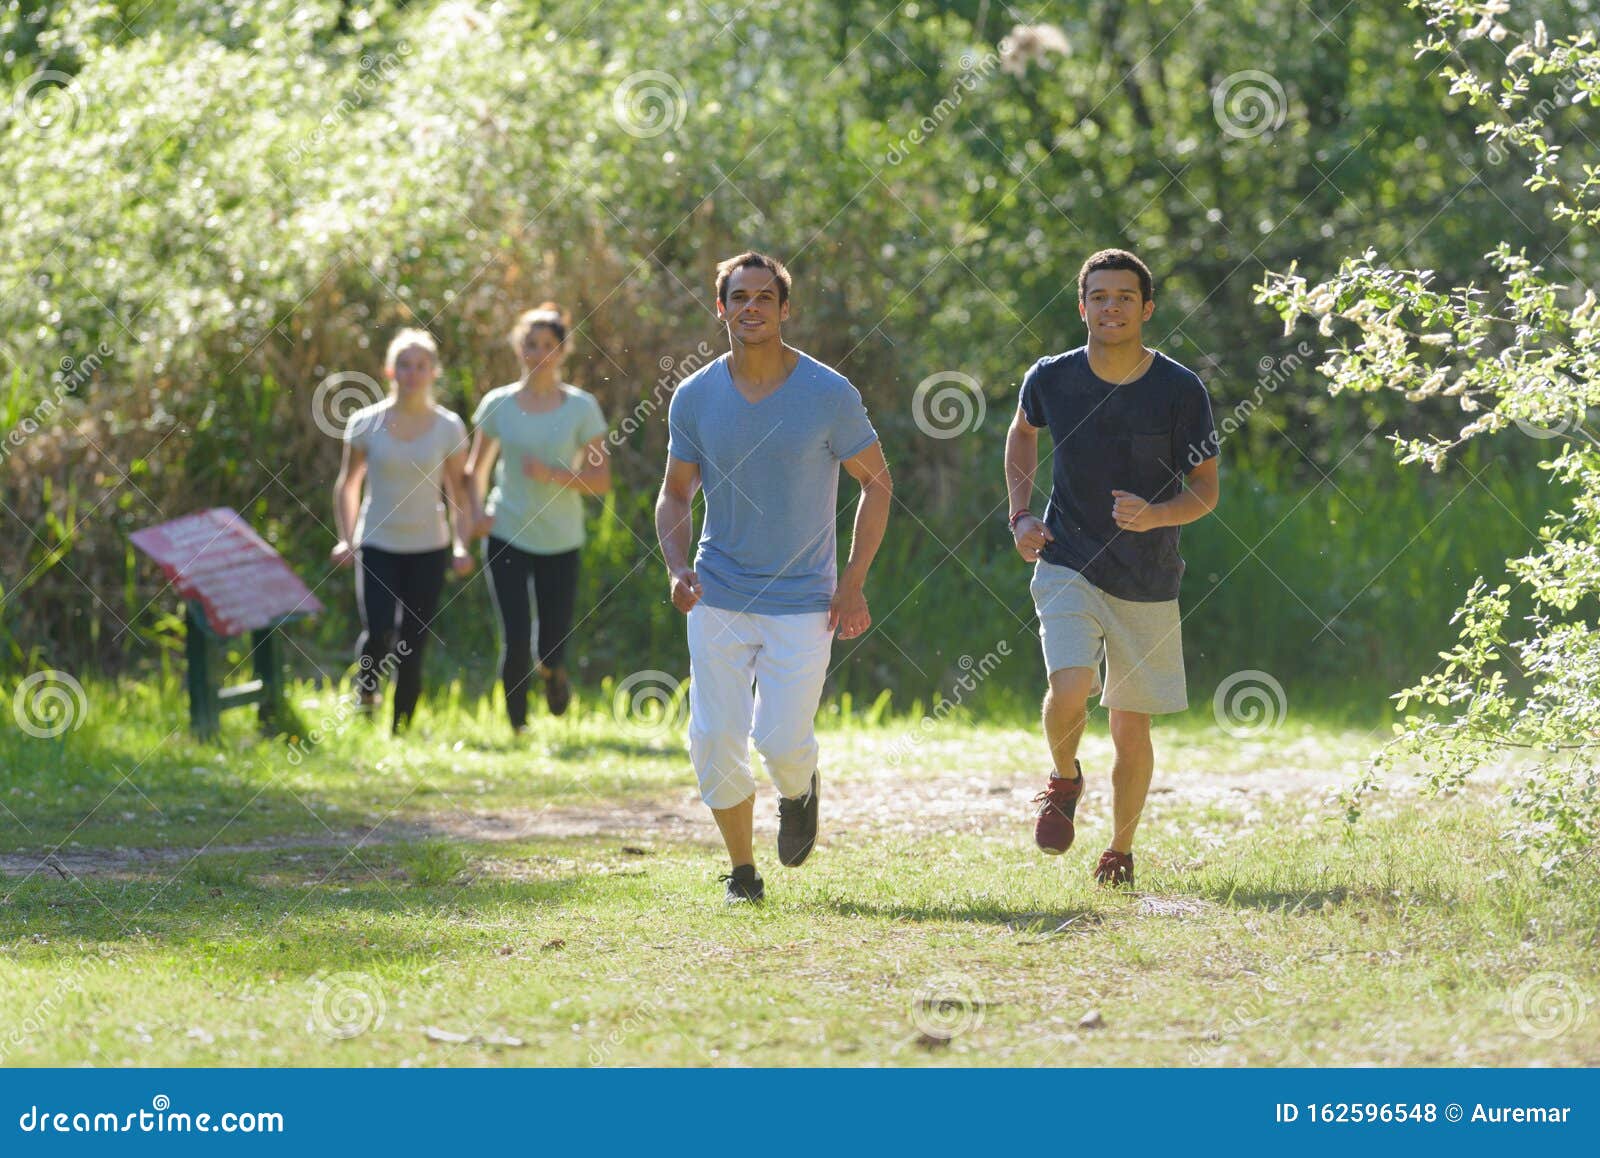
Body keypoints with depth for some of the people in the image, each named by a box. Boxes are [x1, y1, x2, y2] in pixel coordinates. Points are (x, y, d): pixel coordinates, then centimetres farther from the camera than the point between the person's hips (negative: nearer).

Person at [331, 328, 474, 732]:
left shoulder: (448, 427, 0)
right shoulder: (365, 423, -2)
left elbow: (459, 491, 6)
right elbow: (347, 485, 10)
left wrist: (461, 545, -6)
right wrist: (345, 539, -1)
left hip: (428, 548, 1)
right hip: (378, 545, -1)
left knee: (412, 645, -1)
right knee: (378, 635, -18)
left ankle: (402, 731, 10)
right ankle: (366, 690, 14)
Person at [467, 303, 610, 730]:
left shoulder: (581, 407, -2)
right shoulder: (498, 405, 1)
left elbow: (601, 479, -3)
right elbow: (478, 466, 14)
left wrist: (555, 475, -19)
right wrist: (477, 509, -4)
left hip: (561, 542, 0)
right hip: (507, 536, 0)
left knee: (552, 648, -1)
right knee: (515, 641, -10)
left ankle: (554, 672, 37)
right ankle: (517, 723, 12)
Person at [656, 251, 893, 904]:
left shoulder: (829, 395, -7)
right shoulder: (694, 398, 1)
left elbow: (876, 482, 3)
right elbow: (675, 493, 12)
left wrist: (853, 582, -5)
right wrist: (678, 567, -7)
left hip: (804, 600, -2)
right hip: (718, 599, 2)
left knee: (781, 741, -12)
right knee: (714, 741, -4)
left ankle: (799, 792, 25)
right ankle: (741, 872, 15)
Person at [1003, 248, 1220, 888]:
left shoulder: (1180, 390, -10)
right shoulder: (1051, 379, -4)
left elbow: (1205, 492, -3)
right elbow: (1021, 432, 19)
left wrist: (1155, 514, -24)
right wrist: (1021, 513, 7)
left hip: (1148, 583, 0)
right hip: (1068, 565, 0)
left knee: (1132, 728, 5)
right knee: (1070, 689, -23)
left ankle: (1120, 851, 27)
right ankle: (1064, 778, 9)